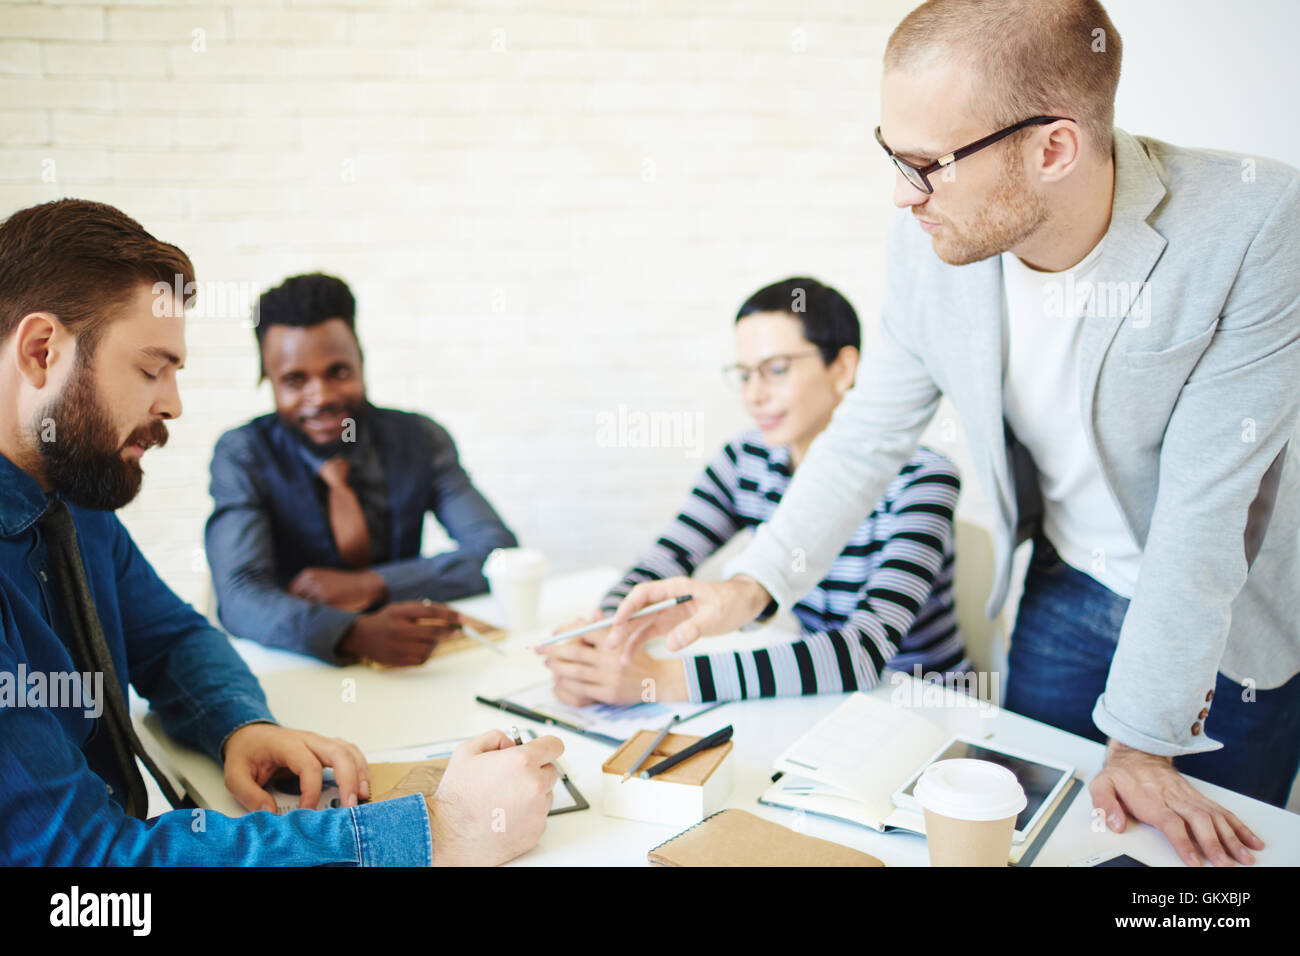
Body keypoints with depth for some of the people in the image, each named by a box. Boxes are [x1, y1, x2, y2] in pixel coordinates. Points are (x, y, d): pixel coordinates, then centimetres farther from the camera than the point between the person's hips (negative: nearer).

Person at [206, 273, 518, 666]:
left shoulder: (420, 439, 0)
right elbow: (240, 599, -19)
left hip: (404, 667, 2)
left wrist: (371, 583, -18)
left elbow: (501, 551, -8)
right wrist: (355, 633, -38)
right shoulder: (243, 456, -6)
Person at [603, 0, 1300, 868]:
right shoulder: (929, 243, -17)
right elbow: (872, 433, -6)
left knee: (1203, 843, 13)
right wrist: (752, 584, -14)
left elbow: (1206, 505, -26)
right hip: (1065, 592, 3)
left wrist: (1143, 738, -19)